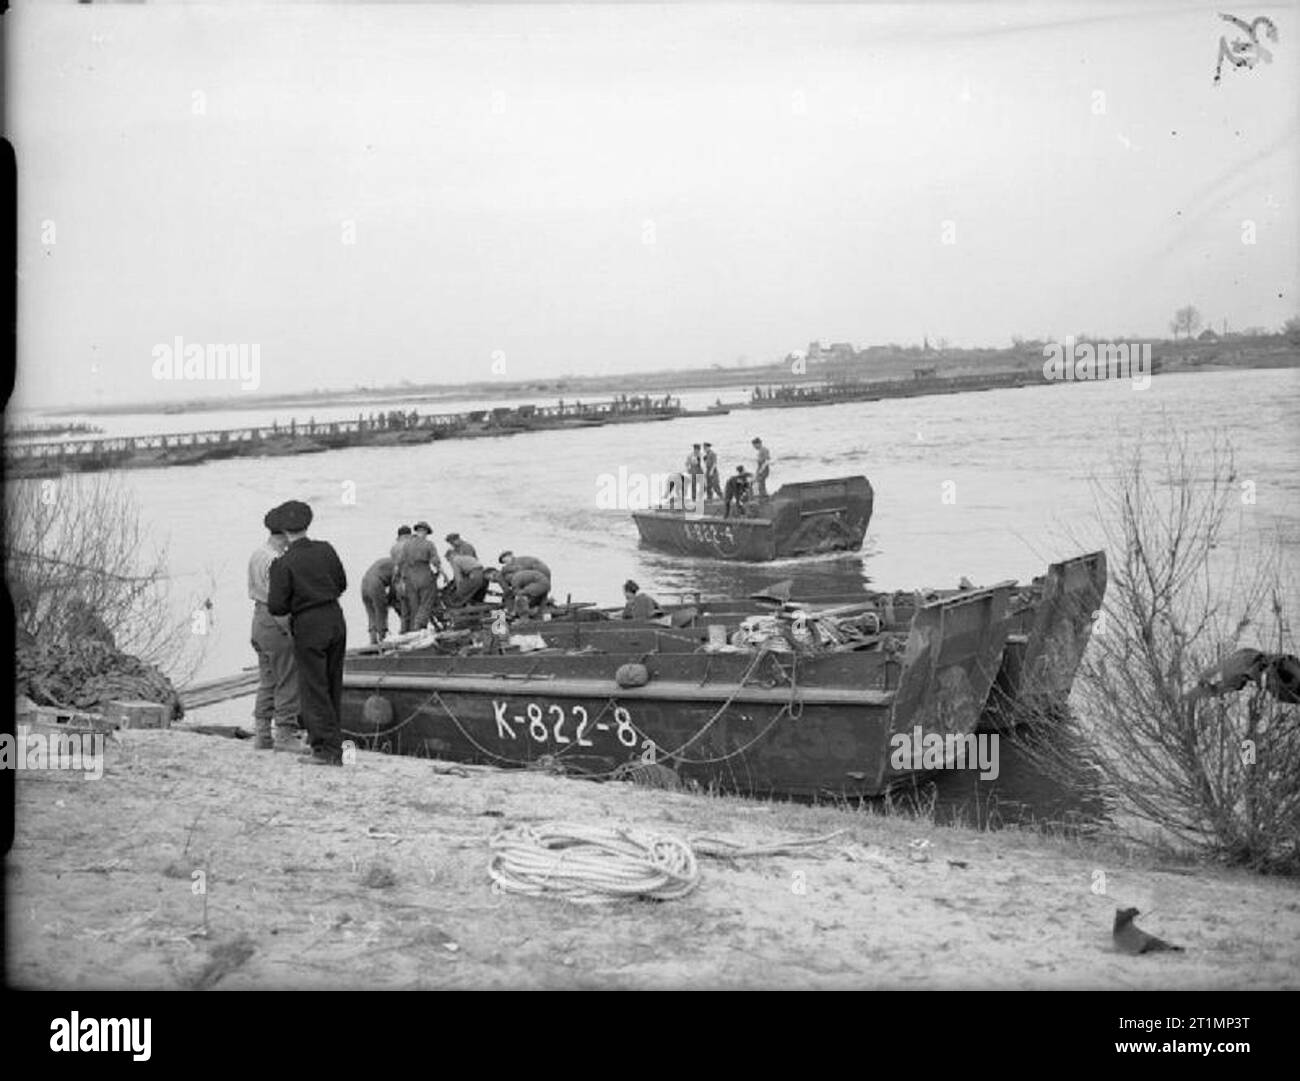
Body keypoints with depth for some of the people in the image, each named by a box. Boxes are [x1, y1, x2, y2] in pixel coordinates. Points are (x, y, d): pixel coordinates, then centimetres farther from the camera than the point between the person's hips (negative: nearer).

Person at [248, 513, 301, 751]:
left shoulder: (256, 553, 10)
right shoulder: (276, 561, -20)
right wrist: (291, 630, -17)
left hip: (259, 618, 10)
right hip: (278, 624, -10)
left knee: (267, 681, 14)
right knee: (288, 682, -2)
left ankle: (262, 736, 17)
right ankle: (285, 734, 0)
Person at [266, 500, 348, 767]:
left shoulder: (283, 564, -13)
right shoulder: (326, 550, 2)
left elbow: (276, 607, -13)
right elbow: (341, 585, 12)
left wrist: (271, 596, 8)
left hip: (308, 627, -5)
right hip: (336, 620, 5)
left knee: (313, 689, 3)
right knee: (333, 687, 14)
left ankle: (325, 749, -1)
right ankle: (335, 749, 19)